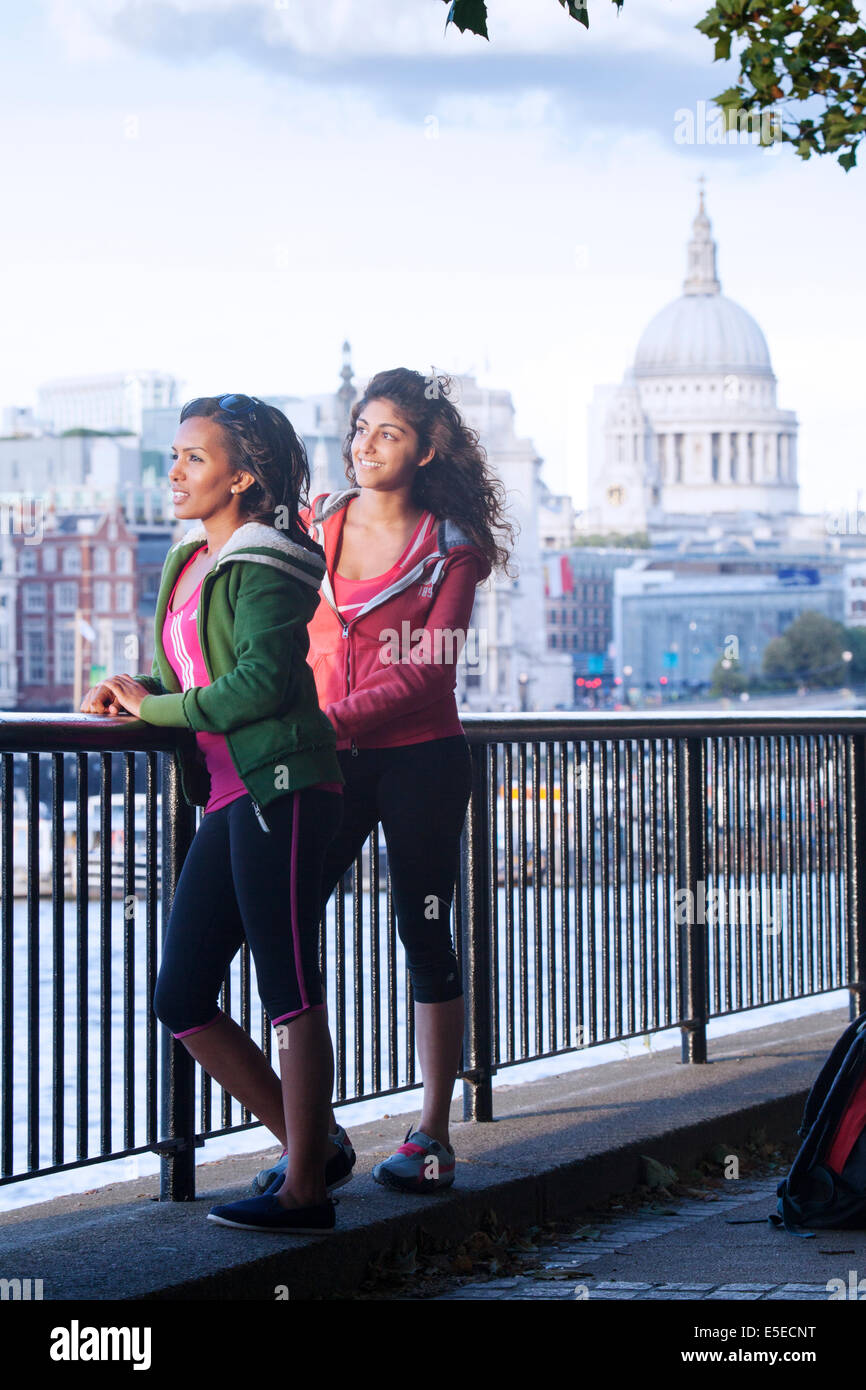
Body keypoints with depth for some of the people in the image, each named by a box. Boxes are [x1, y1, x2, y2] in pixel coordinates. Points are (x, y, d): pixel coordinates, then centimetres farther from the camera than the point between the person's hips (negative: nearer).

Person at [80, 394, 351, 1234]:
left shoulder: (262, 567, -6)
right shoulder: (185, 563, 20)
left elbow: (263, 681, -17)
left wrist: (154, 708, -8)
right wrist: (132, 691, 6)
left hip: (280, 790, -9)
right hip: (230, 801, 9)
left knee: (290, 993, -7)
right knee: (181, 1001, 7)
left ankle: (305, 1193, -2)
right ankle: (315, 1148, 17)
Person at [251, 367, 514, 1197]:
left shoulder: (450, 548, -2)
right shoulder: (311, 527, 8)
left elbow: (427, 672, -11)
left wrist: (332, 721, -22)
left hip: (419, 761, -3)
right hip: (328, 763, 3)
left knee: (424, 936, 3)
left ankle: (433, 1134, 12)